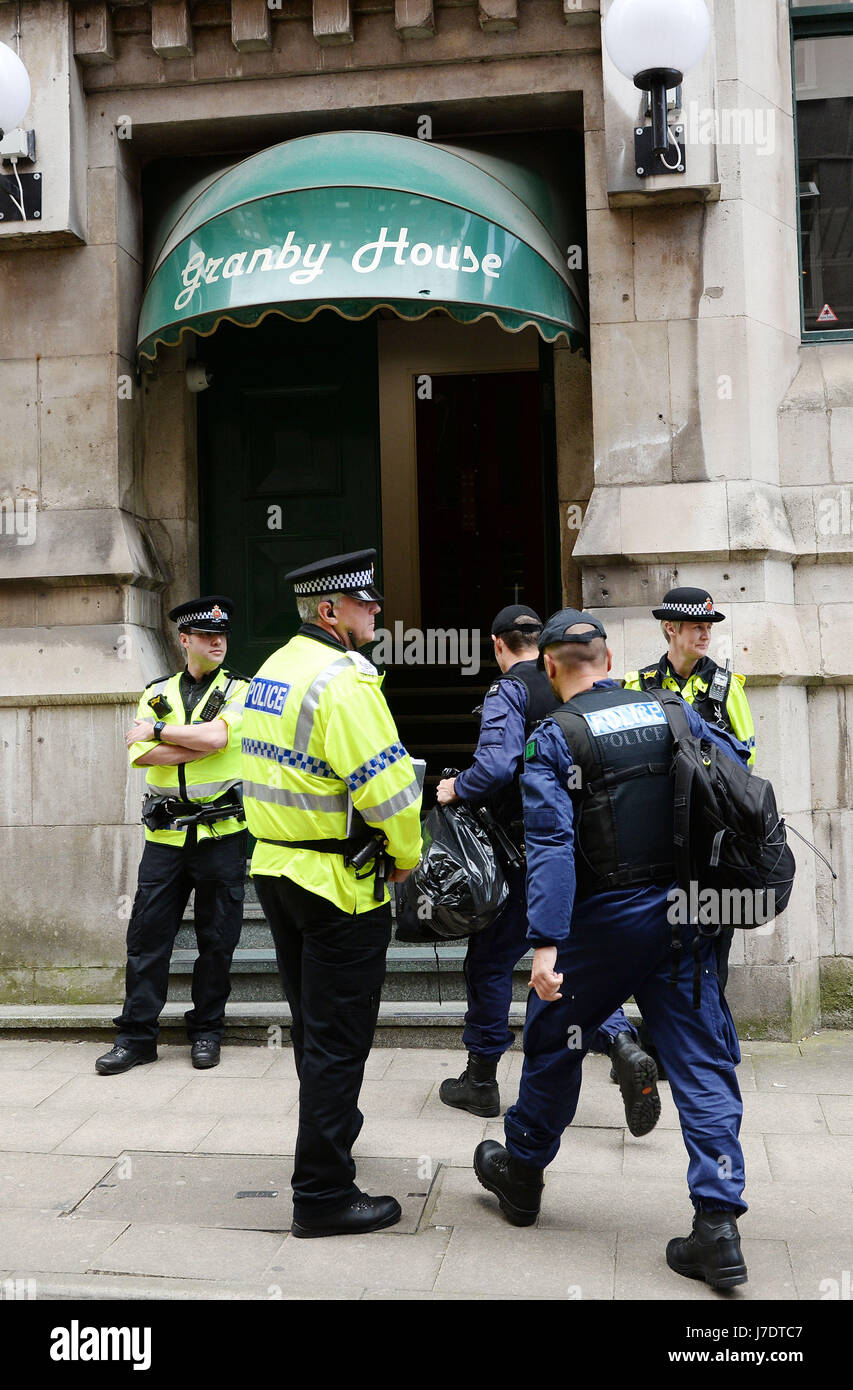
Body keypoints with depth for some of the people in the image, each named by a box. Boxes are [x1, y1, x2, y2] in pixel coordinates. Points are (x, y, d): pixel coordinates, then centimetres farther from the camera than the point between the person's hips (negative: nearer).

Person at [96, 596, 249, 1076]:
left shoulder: (240, 690, 2)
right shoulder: (158, 692, 10)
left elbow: (215, 735, -18)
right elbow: (141, 754, -5)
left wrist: (158, 732, -8)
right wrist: (201, 745, -14)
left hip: (221, 833, -2)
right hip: (166, 833, 2)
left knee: (217, 937, 5)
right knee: (148, 932, 2)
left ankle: (207, 1031, 20)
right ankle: (137, 1036, 12)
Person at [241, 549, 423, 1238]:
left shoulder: (273, 670, 9)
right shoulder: (342, 679, -20)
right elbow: (387, 785, -22)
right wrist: (406, 855, -7)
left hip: (276, 867, 9)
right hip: (340, 881, -9)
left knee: (312, 1022, 25)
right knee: (339, 1037, 0)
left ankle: (331, 1123, 45)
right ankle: (323, 1194, 9)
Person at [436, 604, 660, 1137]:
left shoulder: (509, 691, -11)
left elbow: (497, 765, -25)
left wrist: (457, 788, -8)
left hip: (528, 852, -6)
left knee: (489, 961, 9)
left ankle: (481, 1081, 20)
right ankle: (624, 1045, -6)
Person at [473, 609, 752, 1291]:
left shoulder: (552, 740, -8)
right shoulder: (671, 712, 4)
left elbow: (551, 845, -17)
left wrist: (546, 943, -20)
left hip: (605, 920, -3)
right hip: (684, 910, 3)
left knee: (553, 1041, 17)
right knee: (702, 1062, 7)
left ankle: (521, 1171, 35)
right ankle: (718, 1224, 2)